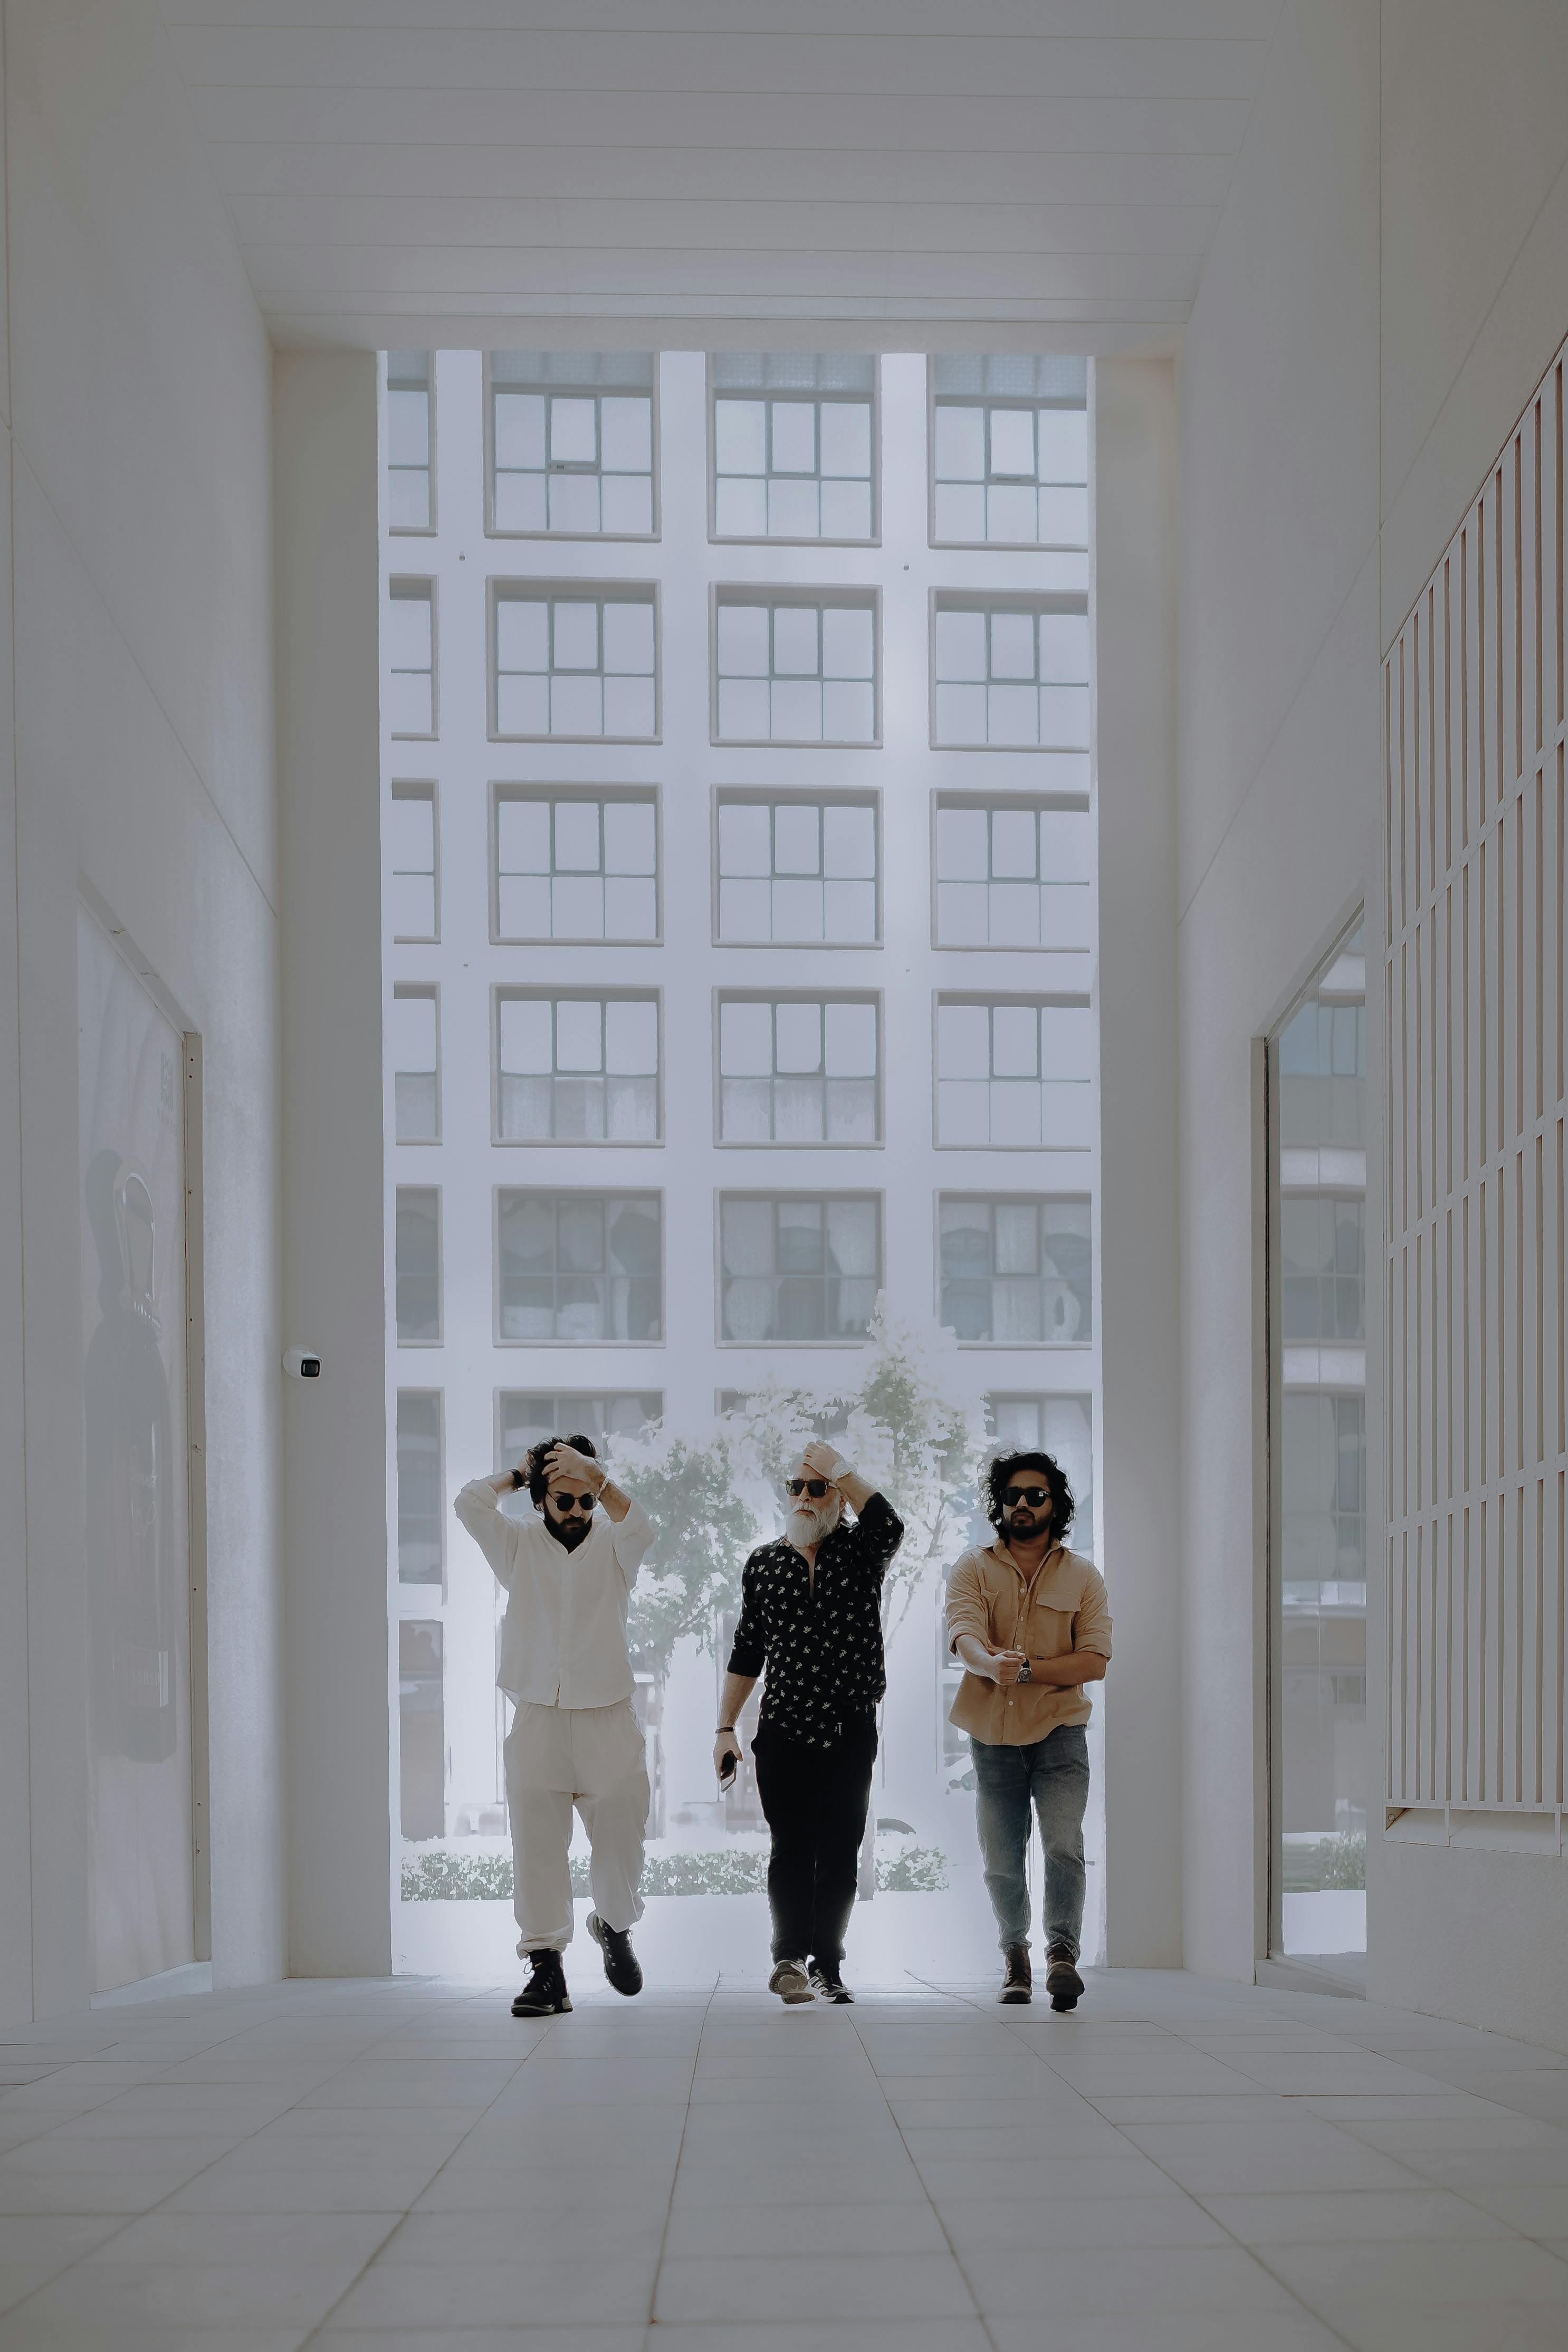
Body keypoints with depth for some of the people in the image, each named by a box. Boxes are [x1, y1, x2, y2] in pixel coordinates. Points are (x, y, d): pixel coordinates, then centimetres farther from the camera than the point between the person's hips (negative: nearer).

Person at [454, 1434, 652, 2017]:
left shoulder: (612, 1545, 6)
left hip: (609, 1720, 0)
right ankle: (546, 1968, -4)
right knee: (537, 1846, -5)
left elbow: (638, 1527, -17)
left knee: (621, 1842, 5)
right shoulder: (518, 1546, 9)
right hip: (537, 1719, 0)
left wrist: (594, 1477, -31)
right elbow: (471, 1504, -7)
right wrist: (521, 1471, 5)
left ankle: (614, 1926, 34)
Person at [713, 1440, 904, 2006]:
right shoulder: (764, 1564, 9)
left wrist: (838, 1469, -14)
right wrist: (725, 1729, 10)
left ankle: (826, 1965, 11)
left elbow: (889, 1525, -24)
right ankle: (790, 1958, -16)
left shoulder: (860, 1552, 3)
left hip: (852, 1731, 0)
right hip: (784, 1731, 0)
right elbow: (747, 1653, 13)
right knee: (792, 1847, -9)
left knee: (840, 1852, 4)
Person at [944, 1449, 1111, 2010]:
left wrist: (1028, 1668, -19)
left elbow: (1095, 1660, -6)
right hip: (993, 1734, 1)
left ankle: (1062, 1952, -17)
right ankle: (1015, 1953, 28)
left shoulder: (1082, 1577, 4)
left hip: (1059, 1731, -1)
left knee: (1064, 1845, -20)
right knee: (1002, 1860, 8)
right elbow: (965, 1636, -15)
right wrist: (993, 1666, -37)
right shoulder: (973, 1570, 4)